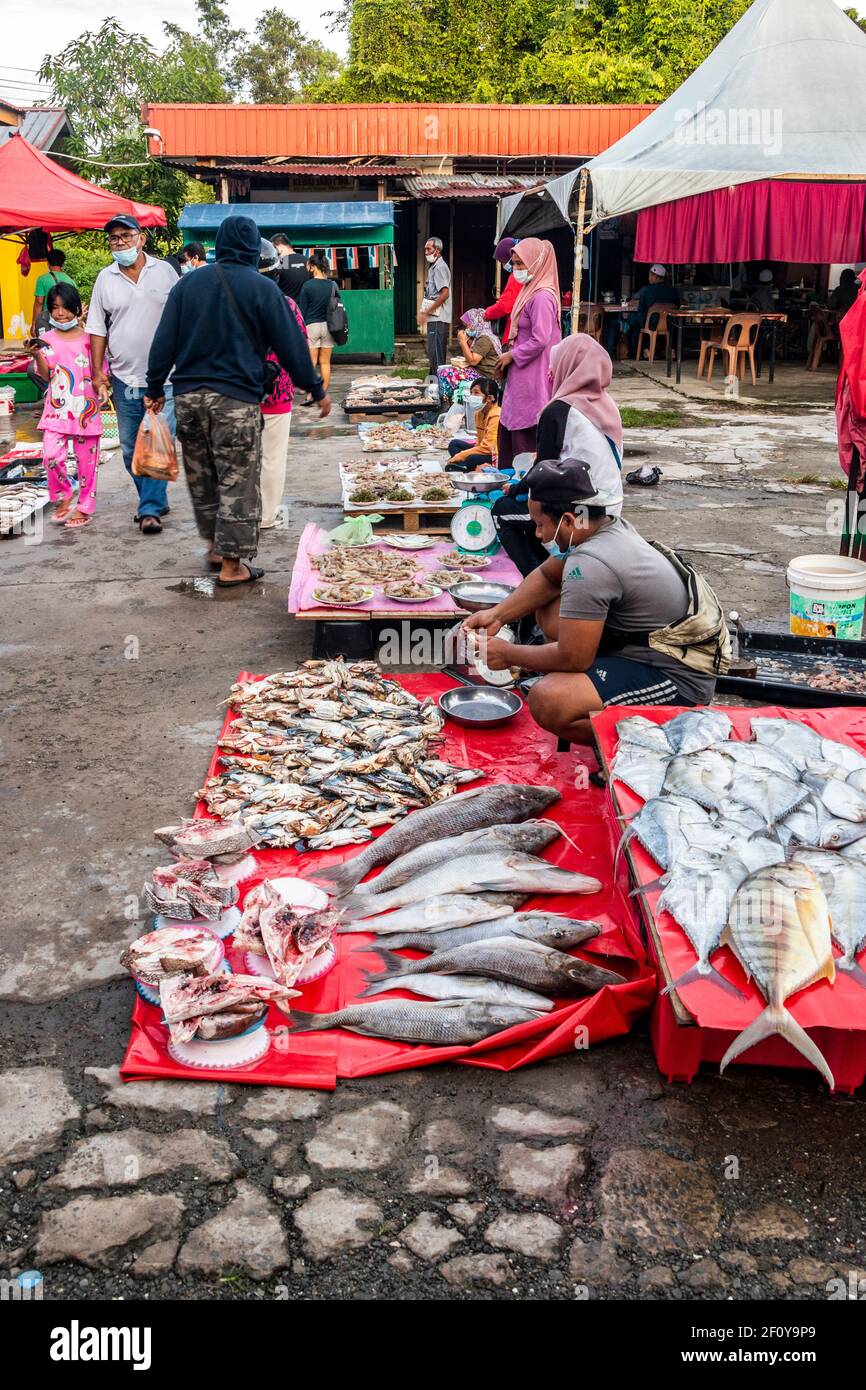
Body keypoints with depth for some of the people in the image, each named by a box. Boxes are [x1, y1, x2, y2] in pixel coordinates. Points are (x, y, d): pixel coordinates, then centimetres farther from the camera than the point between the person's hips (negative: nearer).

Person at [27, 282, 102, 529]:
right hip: (57, 409, 1)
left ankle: (84, 508, 17)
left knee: (86, 459, 5)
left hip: (85, 409, 0)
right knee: (51, 455, -13)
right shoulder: (47, 339, 4)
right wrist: (37, 355, -16)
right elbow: (45, 375, -2)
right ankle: (64, 497, 9)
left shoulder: (88, 339, 2)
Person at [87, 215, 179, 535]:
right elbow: (98, 329, 9)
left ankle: (150, 509, -2)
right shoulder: (105, 278, 6)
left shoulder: (164, 271, 3)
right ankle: (156, 501, 22)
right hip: (124, 377, 3)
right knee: (131, 449, 7)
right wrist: (98, 371, 3)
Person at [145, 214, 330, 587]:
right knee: (237, 483, 2)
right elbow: (290, 345, -3)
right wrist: (317, 389, 6)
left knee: (201, 479, 18)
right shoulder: (262, 288, -4)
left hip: (189, 397, 5)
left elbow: (164, 342, 6)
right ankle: (232, 565, 5)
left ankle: (216, 546, 32)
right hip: (236, 401, -5)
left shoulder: (188, 283, 7)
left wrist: (155, 388, 14)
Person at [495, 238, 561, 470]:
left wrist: (511, 356, -11)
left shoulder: (542, 297, -17)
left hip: (533, 379, -10)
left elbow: (539, 340, -23)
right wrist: (508, 357, 10)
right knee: (508, 429, 16)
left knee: (526, 434, -4)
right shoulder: (529, 292, 14)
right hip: (521, 377, 10)